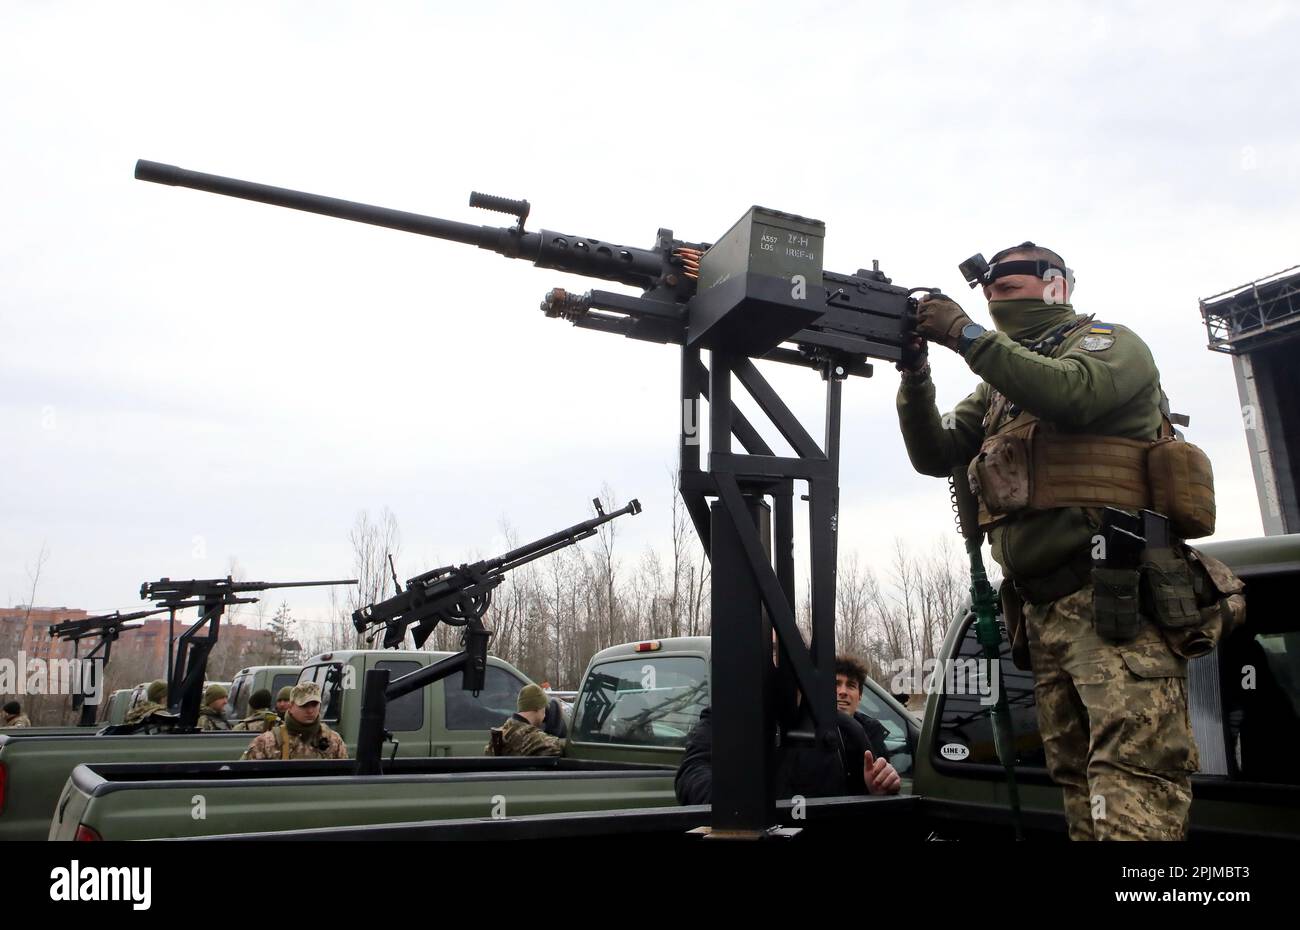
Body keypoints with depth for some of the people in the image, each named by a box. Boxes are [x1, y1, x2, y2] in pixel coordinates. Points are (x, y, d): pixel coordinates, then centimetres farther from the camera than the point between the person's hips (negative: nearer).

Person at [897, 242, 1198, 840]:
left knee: (1133, 785, -17)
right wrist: (915, 370, 1)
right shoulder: (998, 388, 26)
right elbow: (934, 455, 15)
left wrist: (967, 336, -12)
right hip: (1041, 609, 7)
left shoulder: (1108, 342, 7)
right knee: (1078, 784, 6)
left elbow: (1072, 393, -17)